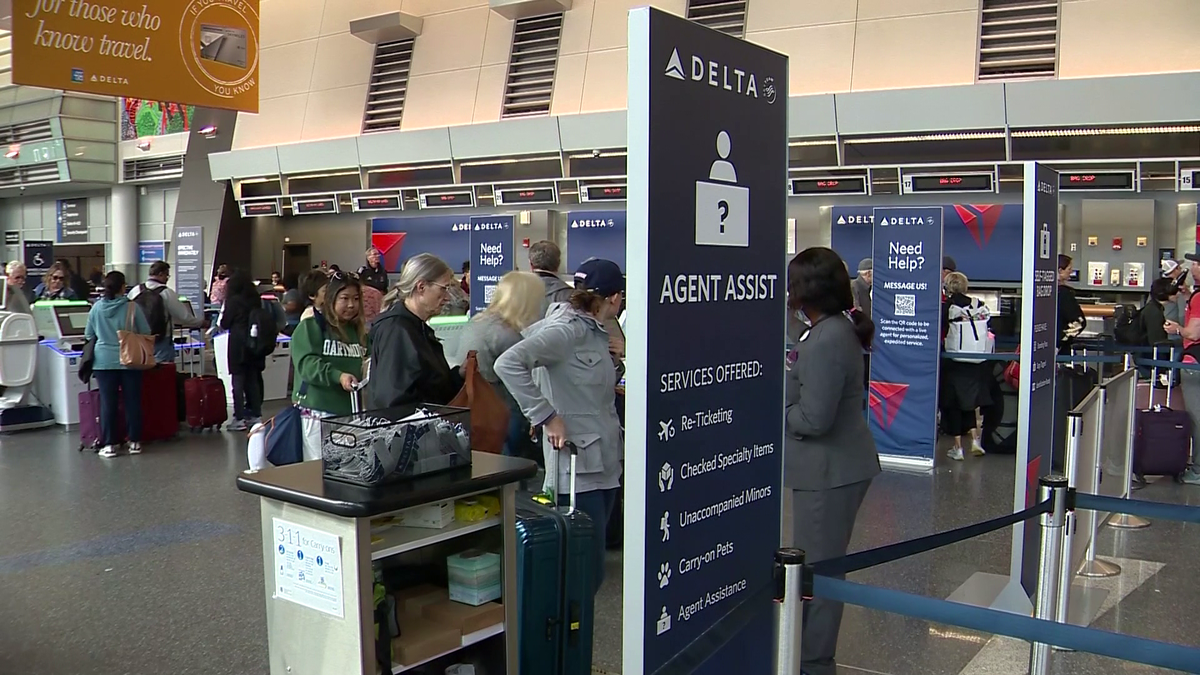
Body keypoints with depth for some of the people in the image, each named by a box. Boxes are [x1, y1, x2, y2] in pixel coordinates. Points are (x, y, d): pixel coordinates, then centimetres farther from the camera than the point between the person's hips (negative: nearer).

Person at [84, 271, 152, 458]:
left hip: (104, 361, 1)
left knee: (107, 403, 5)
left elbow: (88, 335, 9)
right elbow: (146, 333, -3)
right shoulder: (132, 308, -8)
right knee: (132, 401, 7)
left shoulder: (97, 308, -1)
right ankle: (134, 442, 12)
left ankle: (108, 444, 6)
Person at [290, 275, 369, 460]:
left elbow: (363, 367, 21)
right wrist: (337, 376, -29)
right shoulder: (310, 326, -4)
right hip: (318, 411, -5)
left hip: (350, 412, 6)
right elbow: (306, 363, -16)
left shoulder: (358, 331, 14)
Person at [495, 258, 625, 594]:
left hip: (605, 463, 9)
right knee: (586, 568, -6)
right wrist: (548, 417, -22)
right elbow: (508, 364, -26)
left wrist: (621, 355, 10)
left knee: (592, 564, 14)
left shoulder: (594, 331, 15)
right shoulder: (567, 329, -14)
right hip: (577, 465, -9)